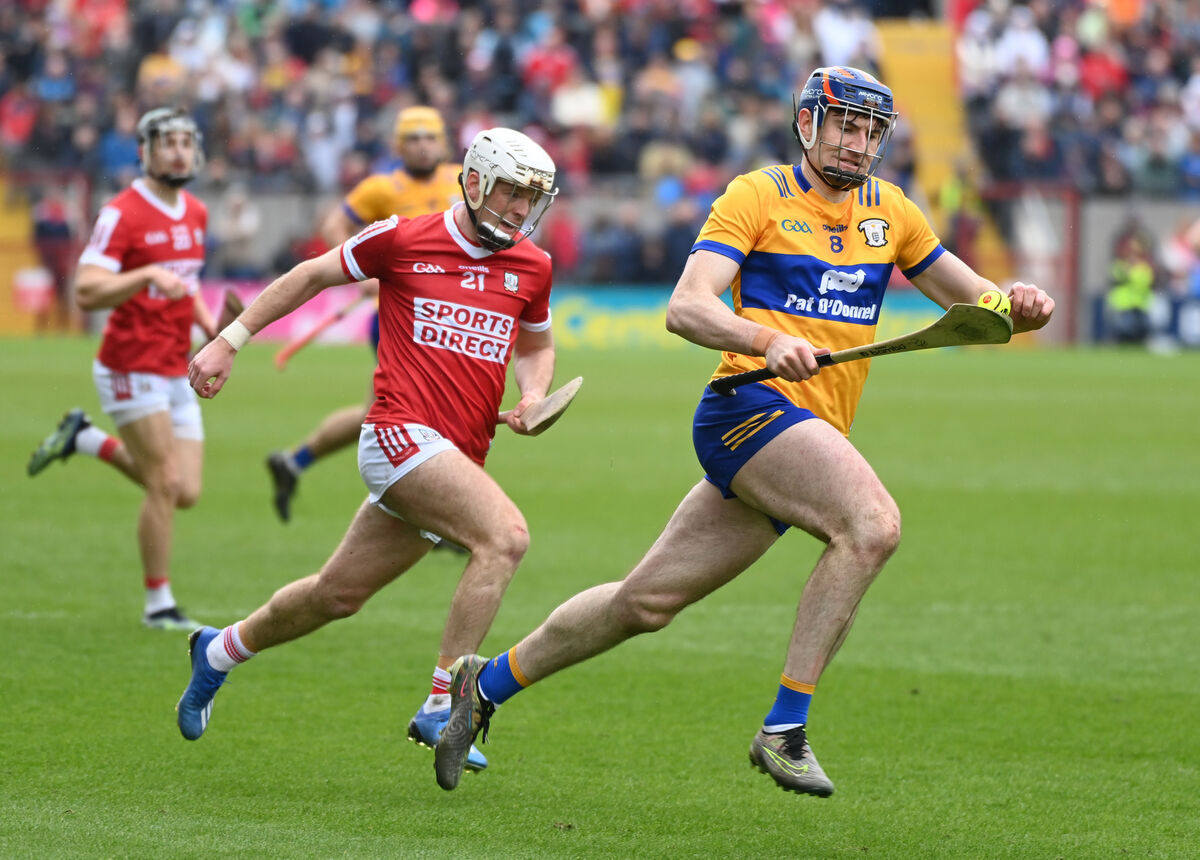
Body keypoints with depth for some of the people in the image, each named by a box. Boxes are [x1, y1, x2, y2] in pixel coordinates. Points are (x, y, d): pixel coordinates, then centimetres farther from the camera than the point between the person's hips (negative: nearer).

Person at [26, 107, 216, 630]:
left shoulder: (196, 214, 11)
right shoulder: (122, 214, -13)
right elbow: (86, 293, -20)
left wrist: (208, 323, 9)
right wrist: (148, 276, -34)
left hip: (178, 374, 7)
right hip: (132, 369, -7)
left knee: (186, 493, 4)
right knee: (166, 485, -11)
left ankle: (84, 440, 25)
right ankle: (158, 604, 4)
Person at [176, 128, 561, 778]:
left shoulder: (532, 266, 12)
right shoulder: (402, 240, -2)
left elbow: (535, 346, 30)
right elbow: (312, 276, 12)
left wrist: (532, 396, 8)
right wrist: (230, 341, 15)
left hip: (461, 457, 6)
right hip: (401, 432, -6)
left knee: (339, 594, 15)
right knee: (505, 534, -28)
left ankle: (221, 651, 41)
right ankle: (441, 706, -26)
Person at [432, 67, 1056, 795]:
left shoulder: (889, 211, 15)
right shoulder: (759, 196, -3)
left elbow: (971, 299, 20)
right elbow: (686, 307, -12)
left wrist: (1016, 305, -4)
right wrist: (769, 339, -30)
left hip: (816, 433, 7)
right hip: (751, 406, -7)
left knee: (647, 601, 10)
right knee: (872, 522, -30)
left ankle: (489, 683, 26)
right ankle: (784, 729, -26)